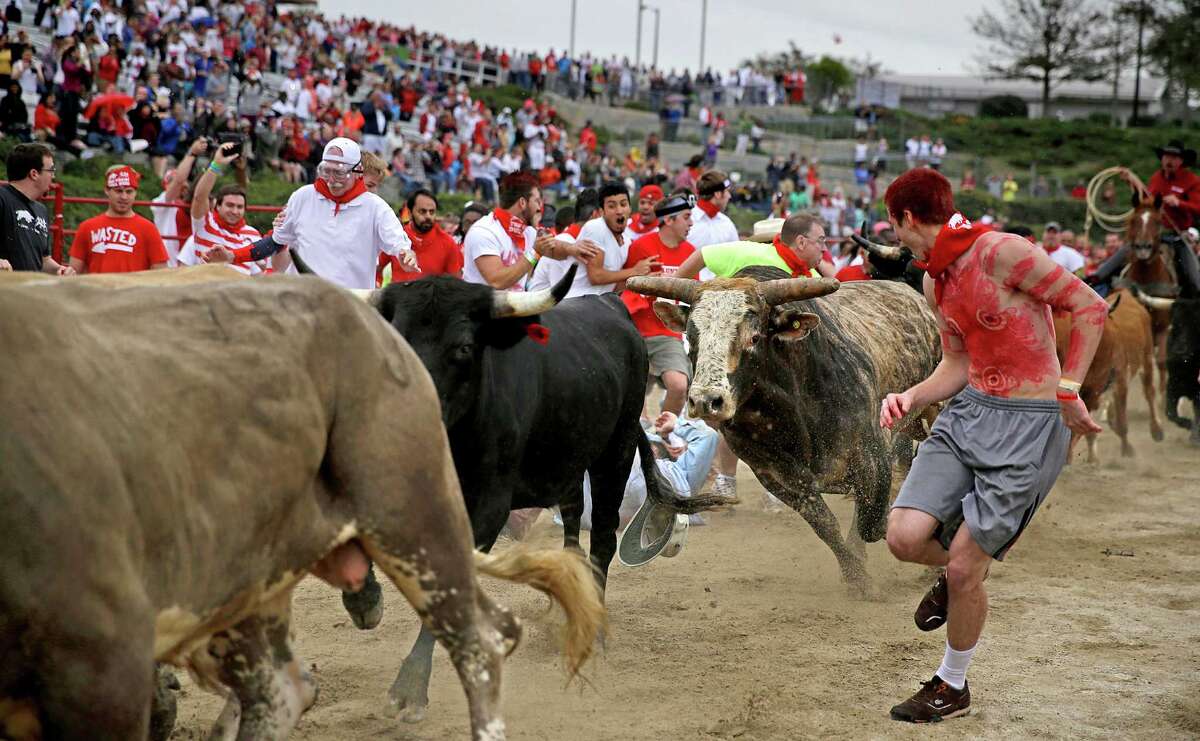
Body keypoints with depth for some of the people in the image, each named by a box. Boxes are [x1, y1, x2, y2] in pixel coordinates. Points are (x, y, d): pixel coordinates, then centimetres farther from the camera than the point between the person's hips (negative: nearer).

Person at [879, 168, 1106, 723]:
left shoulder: (1001, 252, -16)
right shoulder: (935, 284, 10)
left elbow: (1090, 307, -12)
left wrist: (1067, 391, -15)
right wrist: (910, 400, -1)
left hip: (1029, 425, -7)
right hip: (969, 409, 7)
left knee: (963, 568, -4)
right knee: (905, 537, -9)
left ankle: (953, 687, 20)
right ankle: (954, 574, 27)